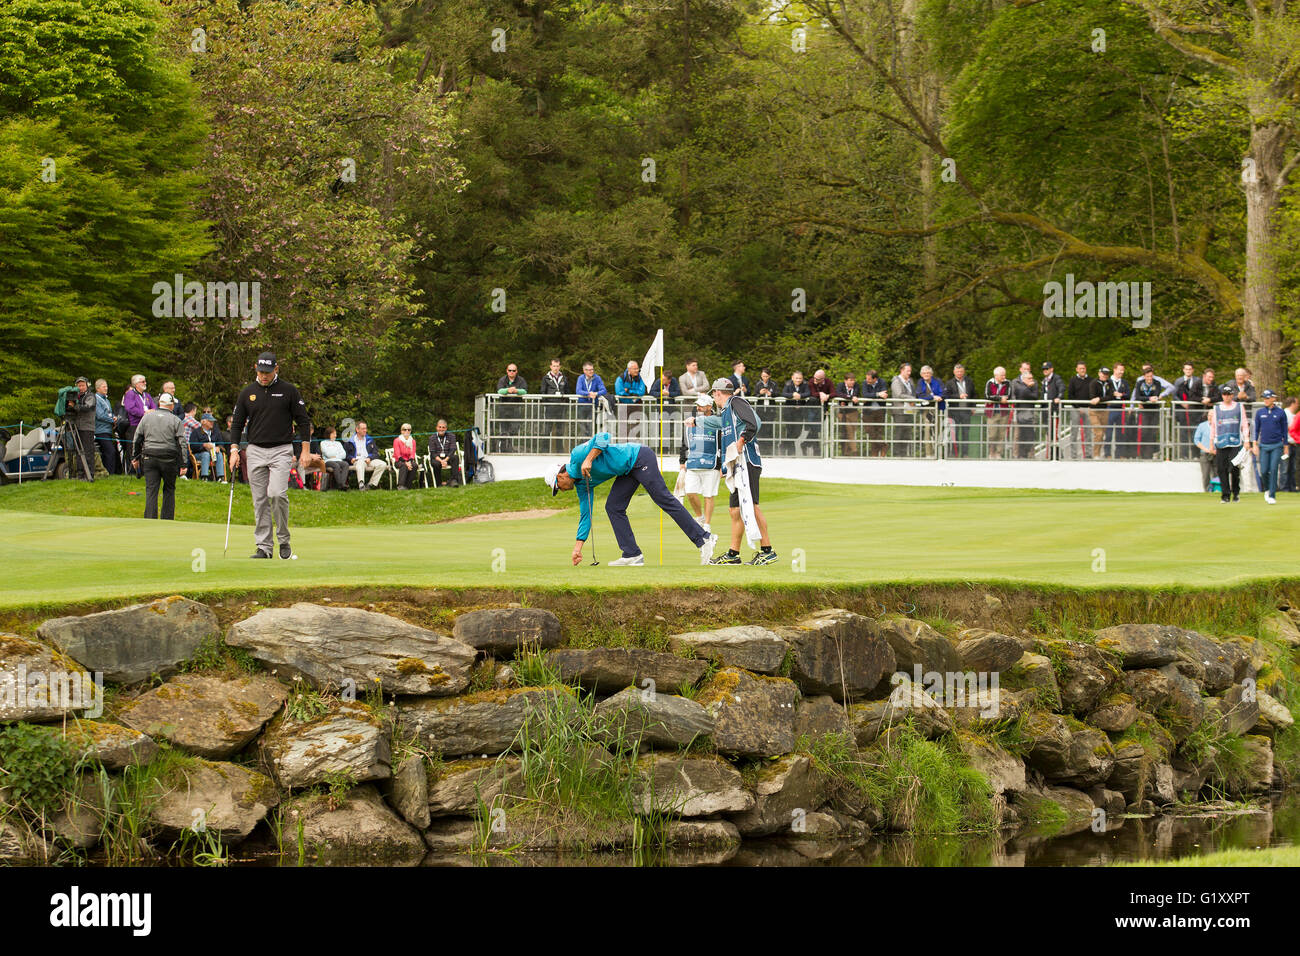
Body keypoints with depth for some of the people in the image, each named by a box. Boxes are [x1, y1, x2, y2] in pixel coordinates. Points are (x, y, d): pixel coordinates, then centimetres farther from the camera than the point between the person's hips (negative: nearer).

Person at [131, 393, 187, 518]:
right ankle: (167, 520, 11)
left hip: (149, 458, 2)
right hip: (169, 459, -1)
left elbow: (136, 439, 10)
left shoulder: (147, 417, 7)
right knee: (169, 490, 12)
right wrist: (183, 464, -2)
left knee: (151, 491, 0)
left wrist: (135, 457, 19)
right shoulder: (175, 421, 0)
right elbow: (182, 443, -4)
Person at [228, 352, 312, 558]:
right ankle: (264, 546, 5)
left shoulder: (288, 391, 1)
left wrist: (306, 450, -4)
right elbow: (237, 423, 11)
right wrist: (234, 449, 0)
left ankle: (284, 539, -2)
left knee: (277, 493, -18)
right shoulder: (248, 392, 8)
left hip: (281, 450, -3)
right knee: (260, 500, 1)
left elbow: (303, 421, 3)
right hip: (255, 451, 3)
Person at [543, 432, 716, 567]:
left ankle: (703, 539, -17)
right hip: (629, 471, 10)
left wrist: (589, 459, -25)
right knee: (613, 508, 3)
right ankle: (632, 554, 1)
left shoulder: (577, 455, -10)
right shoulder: (581, 484, 14)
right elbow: (585, 514, 18)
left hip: (639, 458, -10)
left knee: (664, 499, -14)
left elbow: (603, 437, -20)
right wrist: (578, 546, 17)